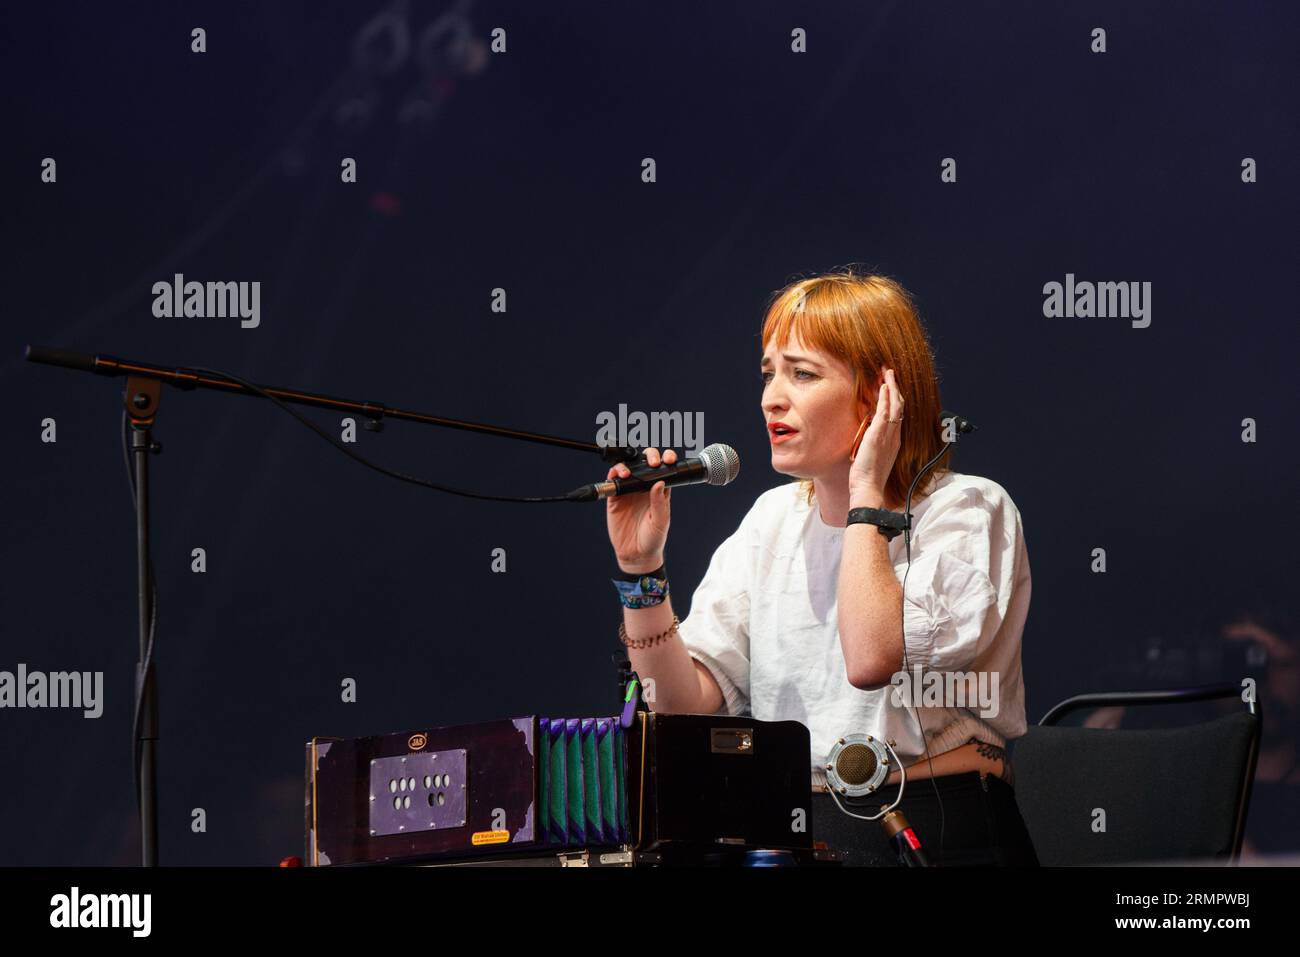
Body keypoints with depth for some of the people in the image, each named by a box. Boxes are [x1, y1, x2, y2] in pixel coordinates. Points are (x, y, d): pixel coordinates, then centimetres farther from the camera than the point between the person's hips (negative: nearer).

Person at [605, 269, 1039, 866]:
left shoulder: (965, 512, -5)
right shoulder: (772, 519, 14)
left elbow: (873, 660, -23)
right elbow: (685, 703, 8)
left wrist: (867, 495, -13)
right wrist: (642, 568, -4)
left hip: (940, 839, -6)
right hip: (792, 833, 6)